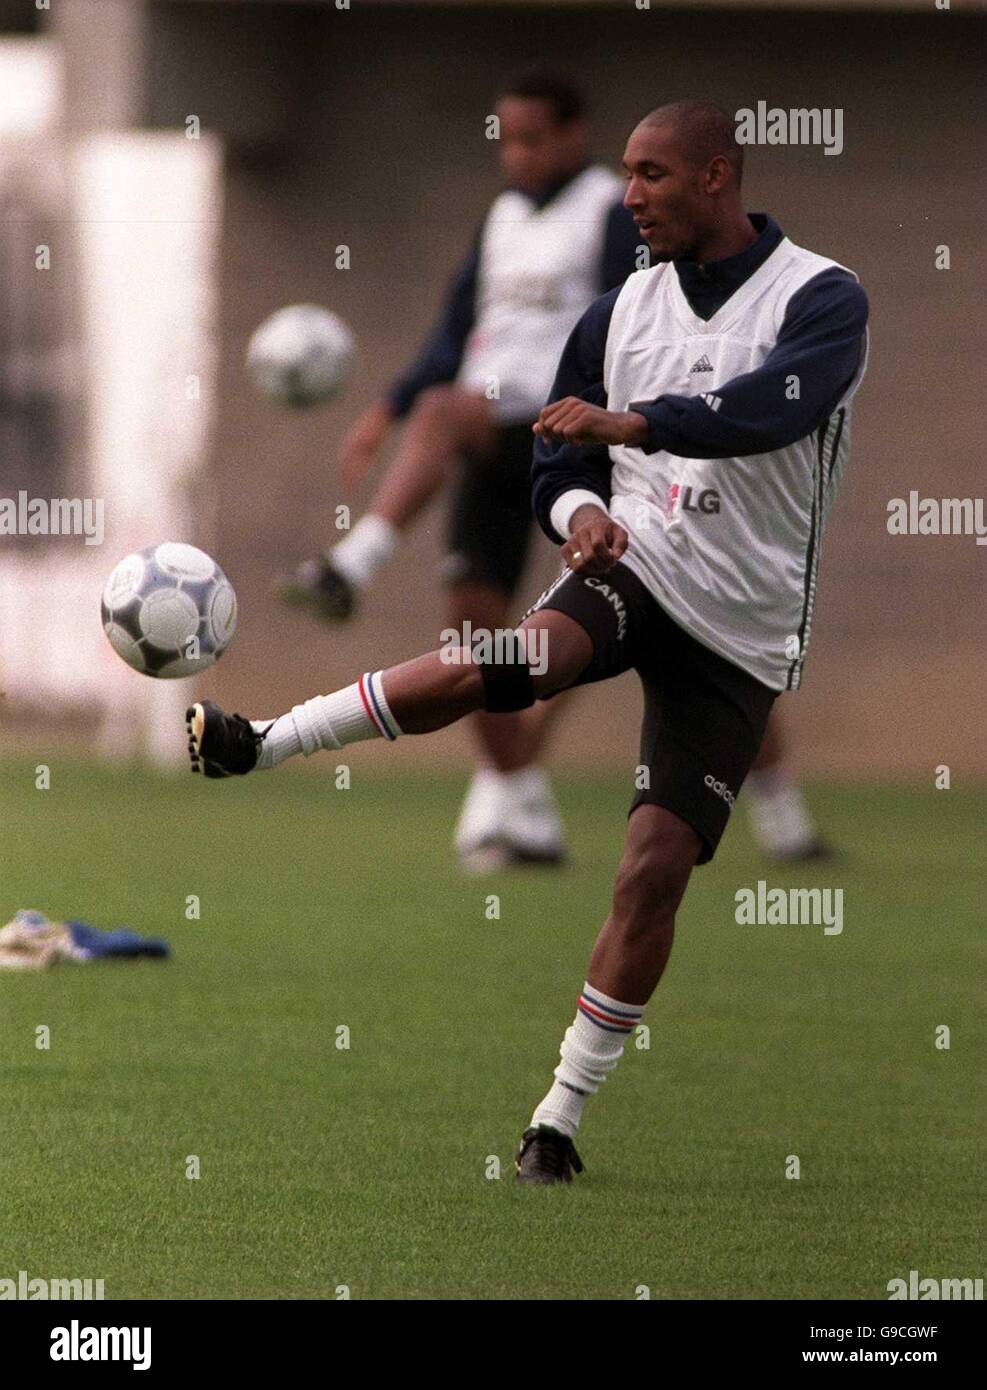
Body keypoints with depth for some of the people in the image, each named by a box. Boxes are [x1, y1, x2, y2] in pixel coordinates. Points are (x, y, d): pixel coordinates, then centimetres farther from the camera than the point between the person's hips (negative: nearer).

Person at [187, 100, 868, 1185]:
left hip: (738, 635, -2)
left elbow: (774, 405, -28)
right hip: (634, 564, 2)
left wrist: (634, 423, -42)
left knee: (656, 872, -8)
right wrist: (581, 510, -10)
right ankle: (259, 744, -34)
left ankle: (559, 1119, 2)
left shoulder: (818, 299, -8)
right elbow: (560, 466, 15)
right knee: (505, 664, -32)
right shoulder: (619, 313, 8)